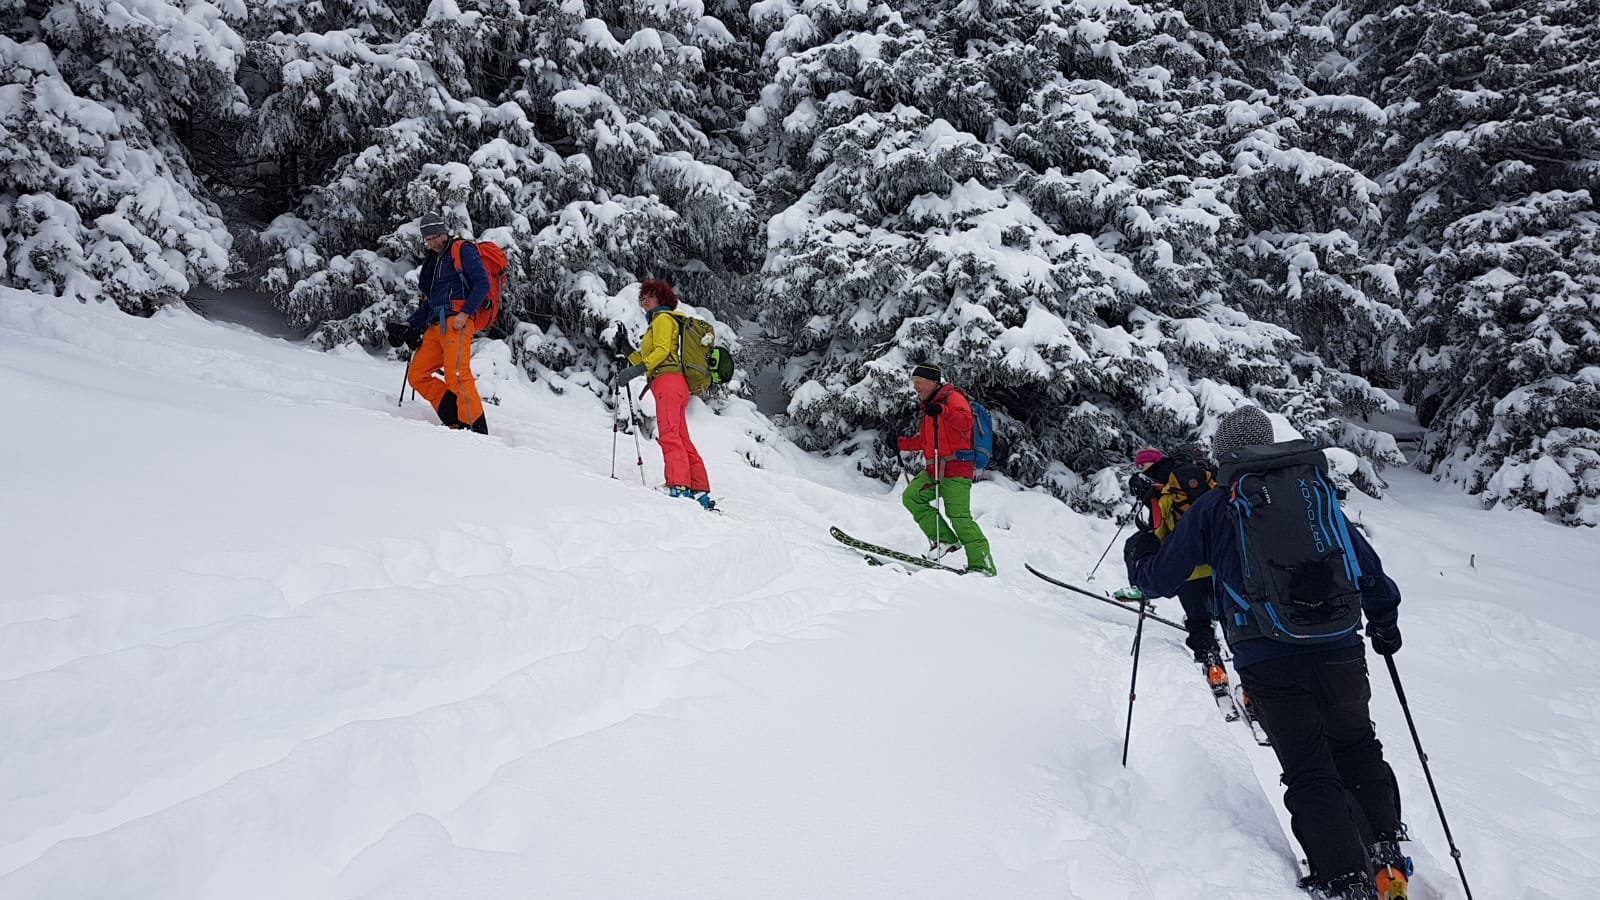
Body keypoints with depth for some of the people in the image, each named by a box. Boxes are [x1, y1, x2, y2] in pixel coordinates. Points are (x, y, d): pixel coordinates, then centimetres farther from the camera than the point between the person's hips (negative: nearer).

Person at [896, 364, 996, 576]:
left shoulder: (952, 397, -2)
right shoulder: (929, 405, 25)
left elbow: (966, 422, -21)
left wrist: (943, 411, -34)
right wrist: (901, 443, 28)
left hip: (956, 468, -9)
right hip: (934, 470, 9)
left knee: (958, 515, -16)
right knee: (911, 496, -7)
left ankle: (982, 564, -14)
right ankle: (944, 539, -7)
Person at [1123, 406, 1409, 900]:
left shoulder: (1212, 507, 2)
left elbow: (1159, 580, 7)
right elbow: (1368, 564, 16)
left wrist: (1136, 555, 30)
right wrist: (1384, 622, 31)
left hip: (1268, 663, -3)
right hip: (1341, 651, 3)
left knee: (1310, 774, 5)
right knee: (1357, 750, 23)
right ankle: (1388, 858, 20)